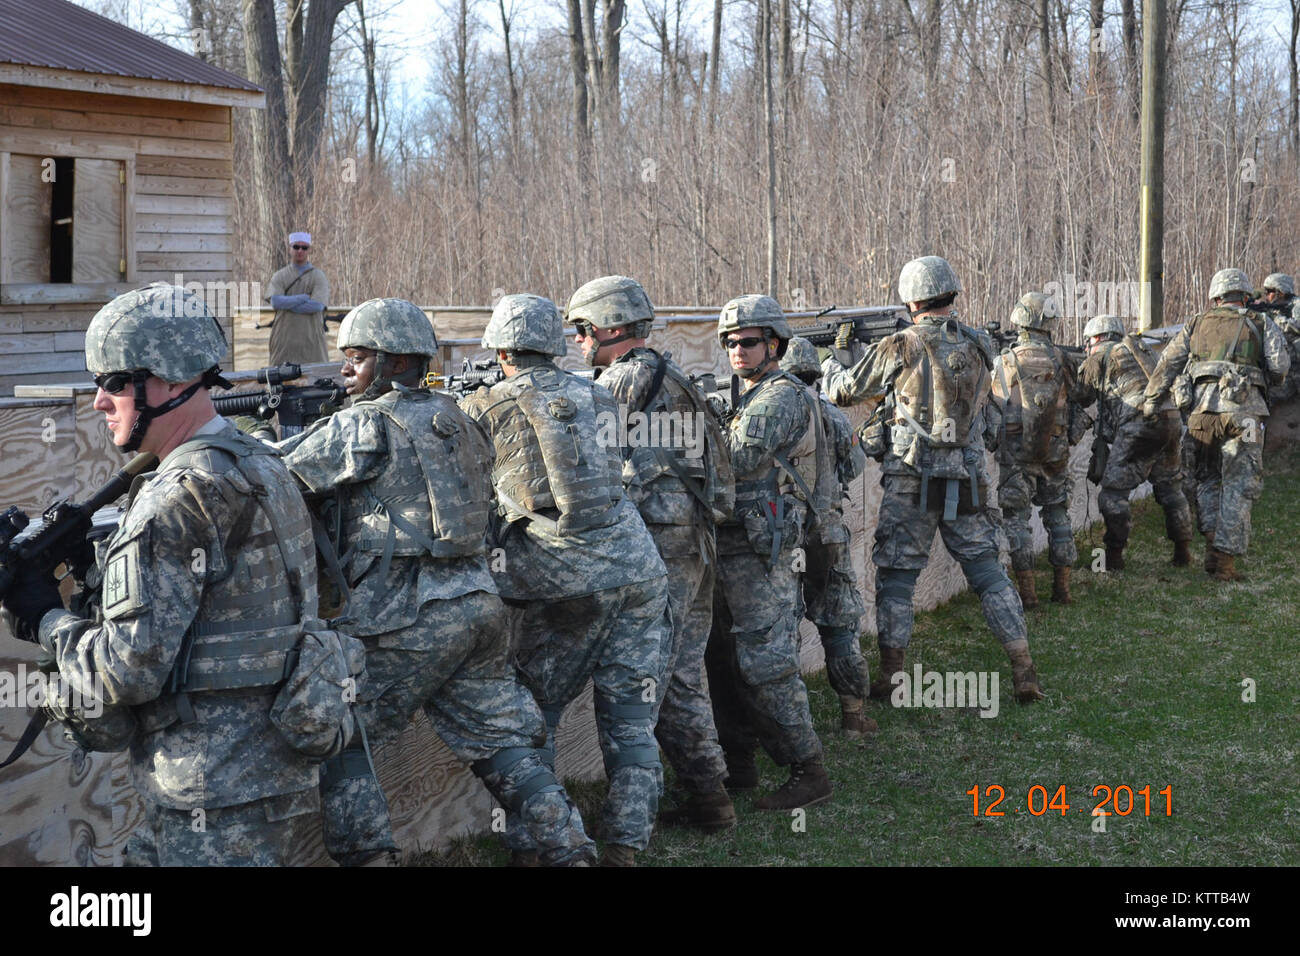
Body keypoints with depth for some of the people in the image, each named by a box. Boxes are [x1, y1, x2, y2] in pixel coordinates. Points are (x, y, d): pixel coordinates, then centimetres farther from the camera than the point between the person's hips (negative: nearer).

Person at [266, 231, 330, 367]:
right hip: (284, 341, 1)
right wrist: (304, 297, -10)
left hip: (312, 340, -1)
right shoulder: (279, 277, 10)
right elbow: (275, 302, -8)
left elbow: (317, 305, -9)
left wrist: (286, 303, -6)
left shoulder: (319, 277, 6)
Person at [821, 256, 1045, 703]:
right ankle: (1025, 673, 7)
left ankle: (889, 679, 7)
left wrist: (829, 366, 27)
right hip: (968, 480, 3)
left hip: (912, 483, -3)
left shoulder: (900, 347, -8)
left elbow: (846, 391, 3)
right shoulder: (977, 346, 5)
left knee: (896, 579, 7)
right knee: (988, 573, 10)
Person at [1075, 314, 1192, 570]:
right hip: (1172, 419, 7)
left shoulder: (1100, 356, 8)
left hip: (1139, 425, -7)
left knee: (1113, 492, 1)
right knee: (1170, 488, 19)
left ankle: (1113, 556, 2)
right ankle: (1183, 551, 22)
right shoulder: (1145, 350, 28)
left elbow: (1080, 397, 10)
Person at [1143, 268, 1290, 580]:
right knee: (1239, 486, 3)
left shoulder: (1197, 325, 16)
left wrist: (1150, 405, 10)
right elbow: (1280, 364, 0)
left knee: (1207, 480, 19)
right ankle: (1226, 559, -2)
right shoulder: (1261, 323, 11)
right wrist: (1266, 381, 21)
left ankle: (1212, 541, 3)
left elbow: (1168, 364, 9)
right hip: (1243, 411, -2)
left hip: (1202, 410, 2)